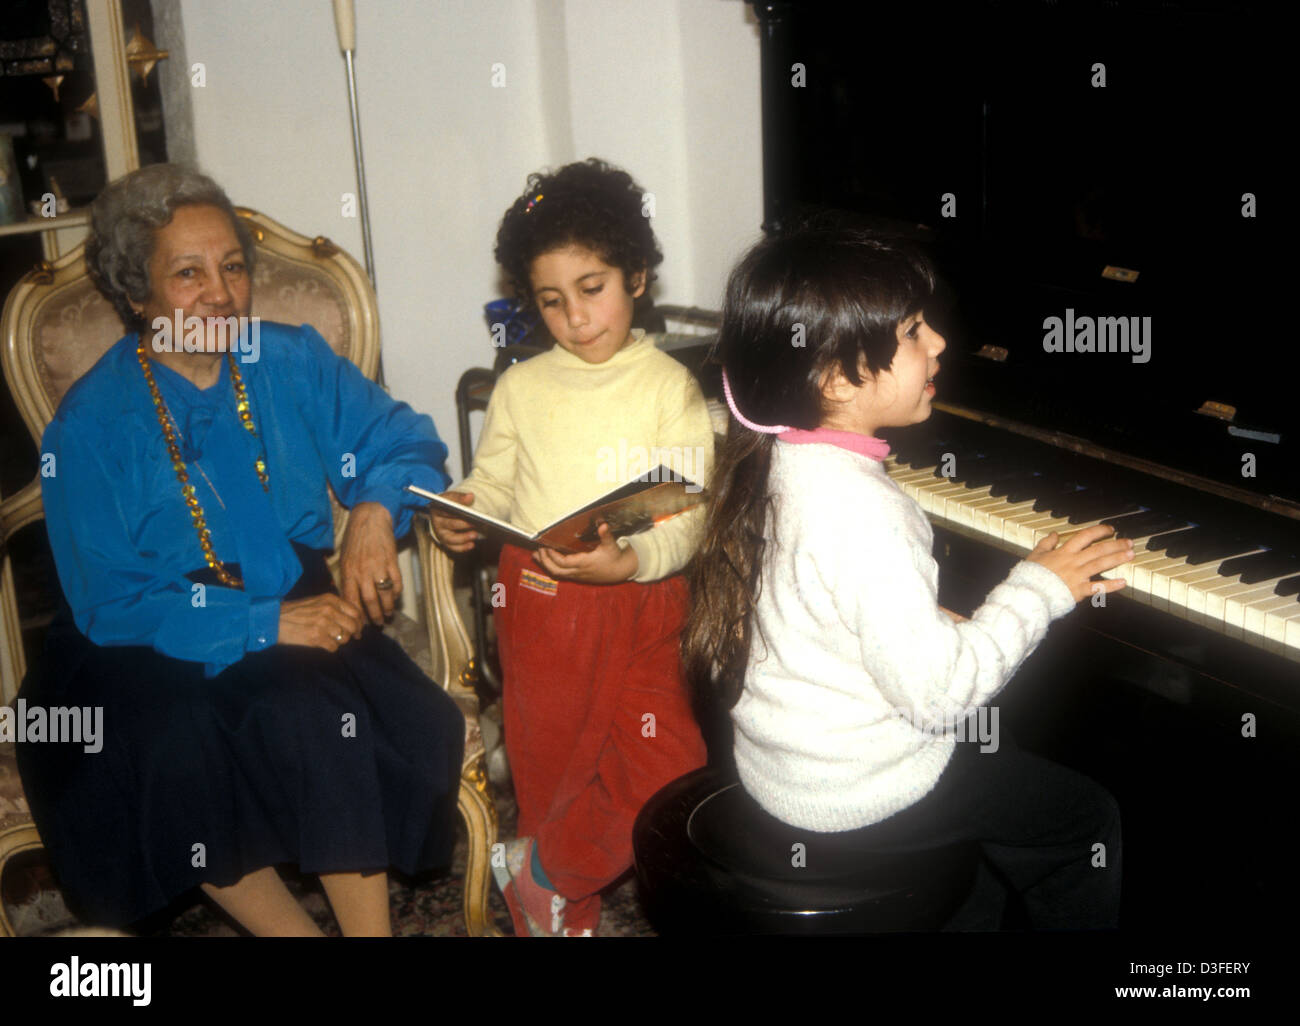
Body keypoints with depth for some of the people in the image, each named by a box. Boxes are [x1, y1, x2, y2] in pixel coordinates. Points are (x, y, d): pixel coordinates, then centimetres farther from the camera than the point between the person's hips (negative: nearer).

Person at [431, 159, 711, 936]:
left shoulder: (669, 386, -4)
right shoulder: (522, 388, 5)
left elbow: (688, 516, -9)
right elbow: (494, 482, 11)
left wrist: (628, 561, -28)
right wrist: (463, 514, -13)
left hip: (640, 603, -2)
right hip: (538, 602, 2)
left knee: (664, 771, -7)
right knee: (549, 767, 12)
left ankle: (540, 870, 16)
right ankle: (567, 916, 34)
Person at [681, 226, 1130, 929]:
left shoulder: (774, 463, -2)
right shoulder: (860, 510, -31)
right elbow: (938, 691, -29)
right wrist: (1038, 588, -17)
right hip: (856, 801, -9)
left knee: (1000, 765, 31)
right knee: (1090, 820, 8)